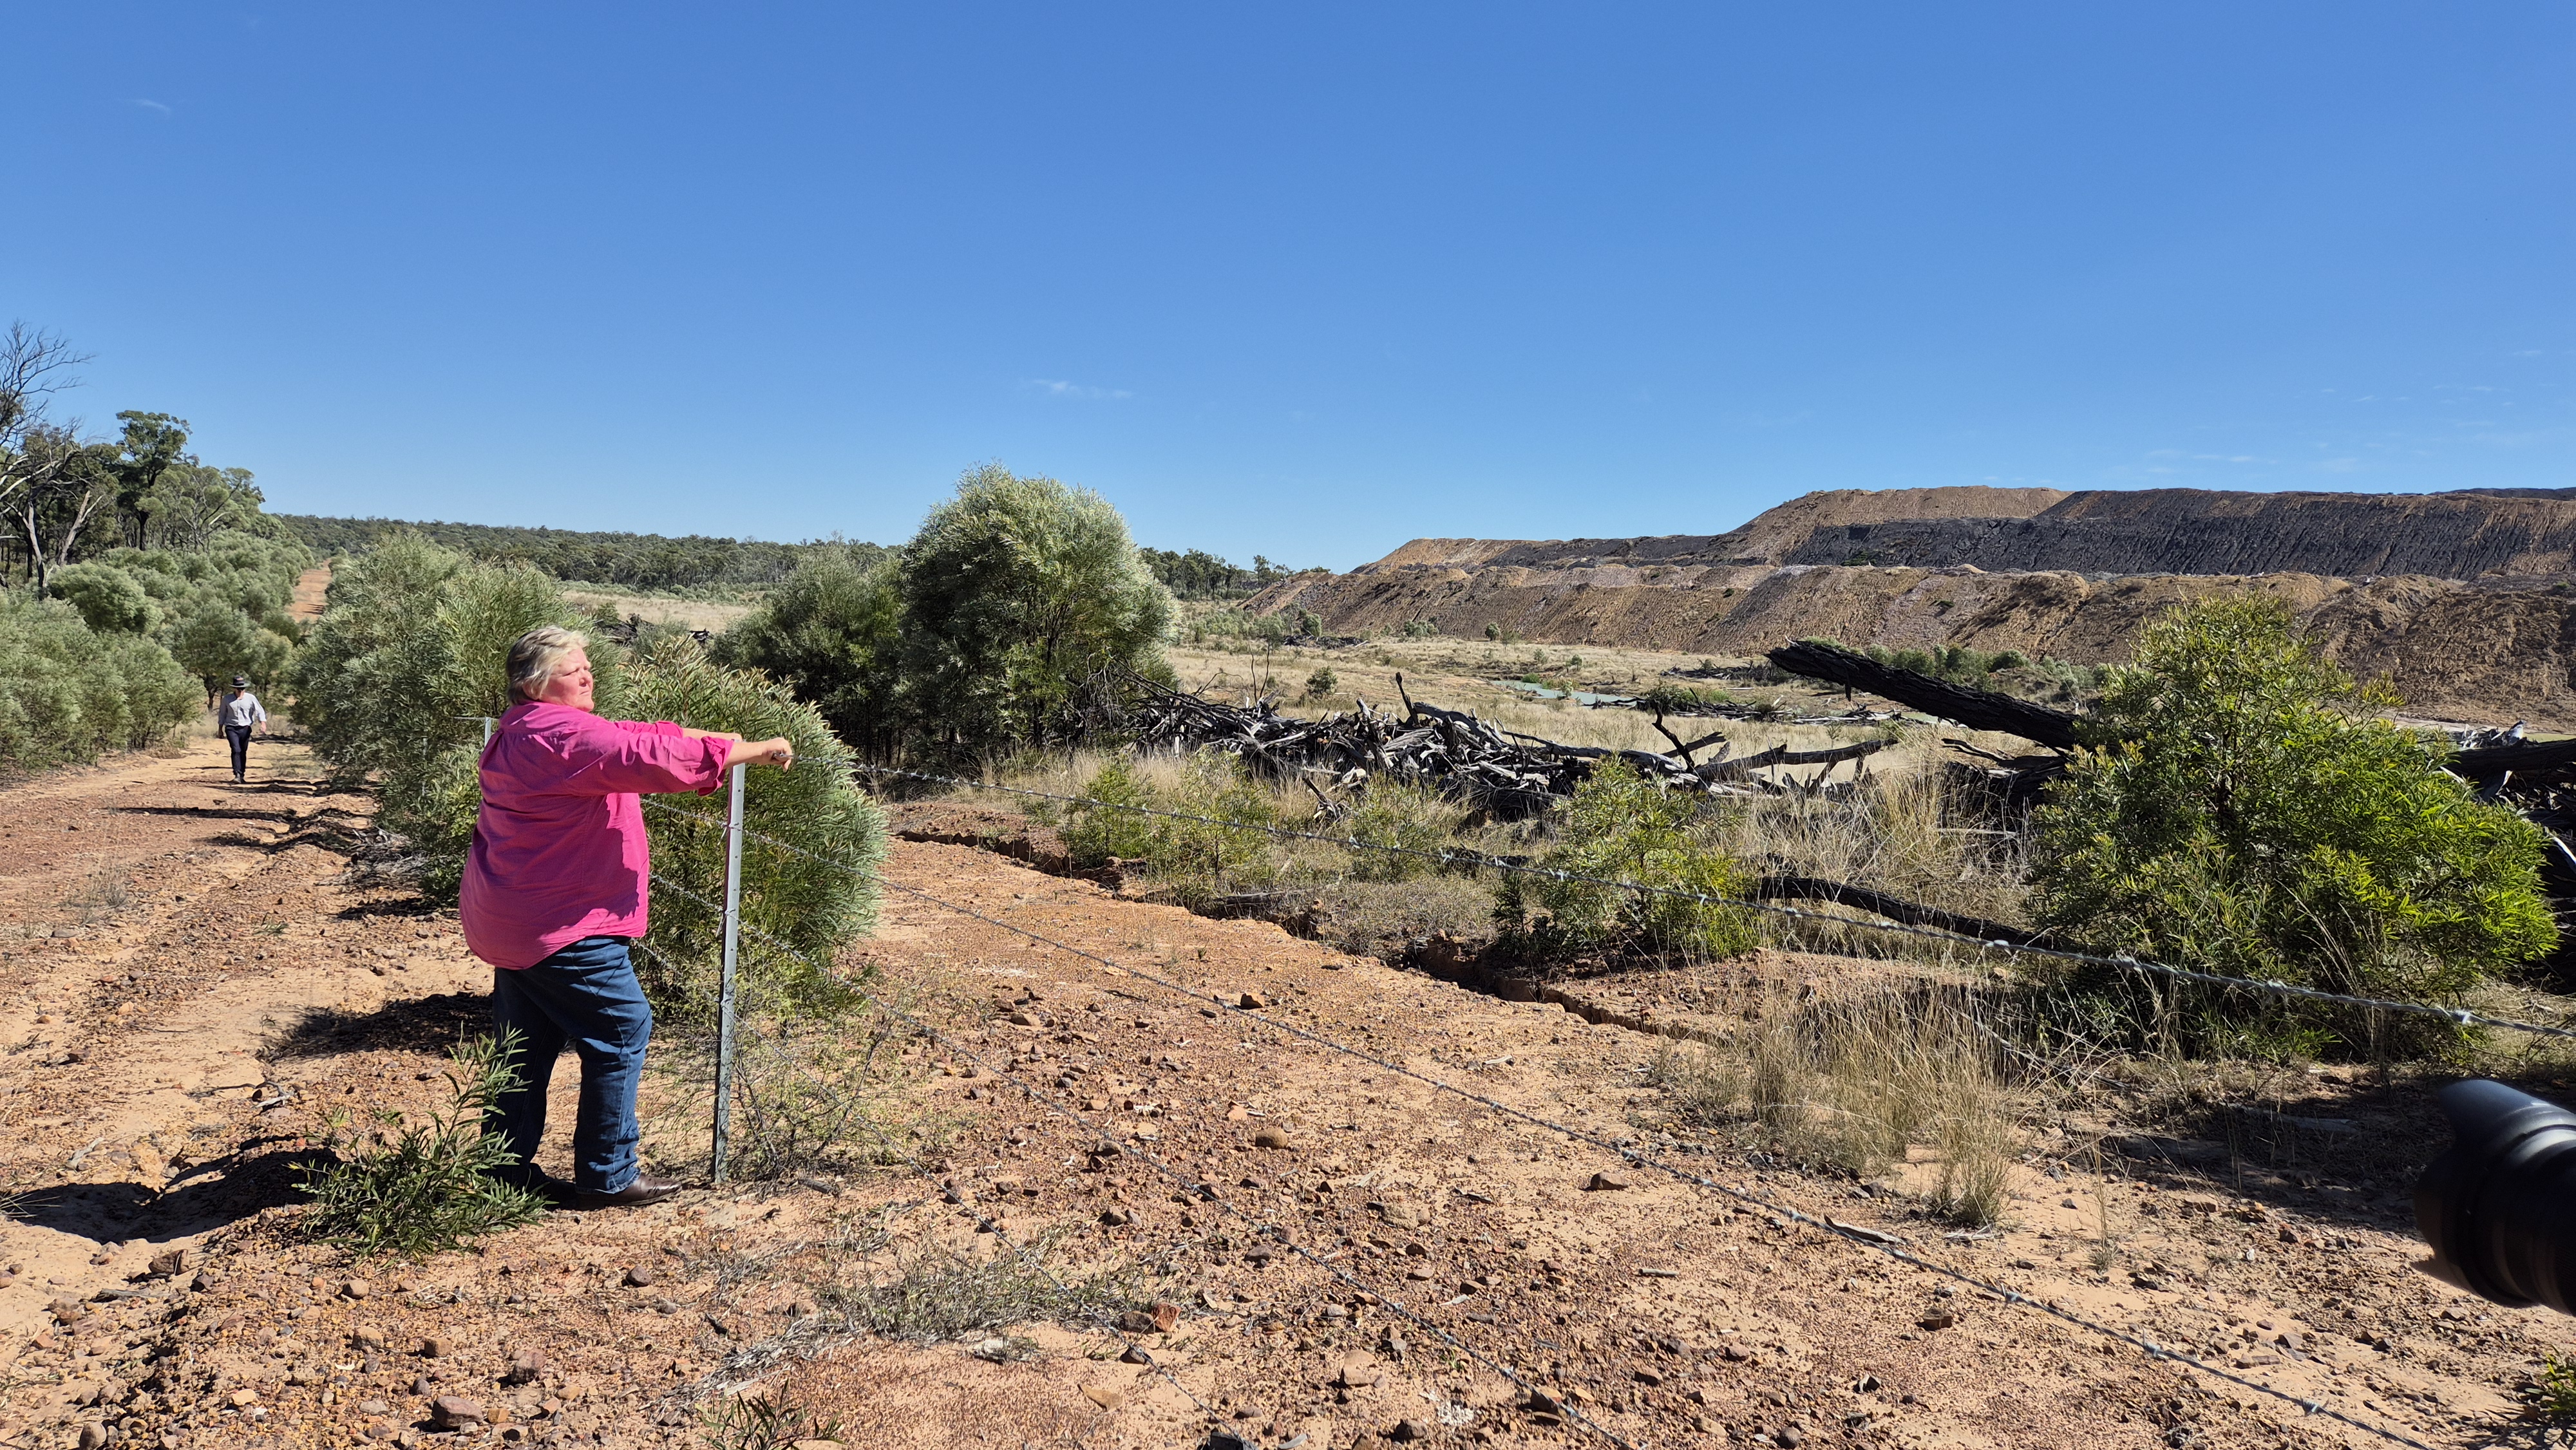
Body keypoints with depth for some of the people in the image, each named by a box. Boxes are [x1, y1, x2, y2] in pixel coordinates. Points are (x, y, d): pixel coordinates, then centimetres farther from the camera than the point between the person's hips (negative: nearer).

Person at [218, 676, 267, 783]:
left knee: (243, 752, 8)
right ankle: (237, 775, -22)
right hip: (231, 729, -1)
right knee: (236, 750, -17)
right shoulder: (227, 699, 3)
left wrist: (263, 723, -17)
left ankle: (242, 775, 19)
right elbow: (222, 714, 12)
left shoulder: (251, 698, 2)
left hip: (245, 729, 1)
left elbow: (260, 711, -1)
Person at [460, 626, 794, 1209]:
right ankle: (607, 1177, 3)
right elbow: (649, 757, -27)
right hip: (560, 923, -11)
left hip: (509, 917, 11)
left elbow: (625, 738, 19)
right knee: (622, 1030, -3)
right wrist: (753, 751, -23)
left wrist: (698, 738, 8)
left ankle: (508, 1166, 25)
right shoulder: (561, 733, -19)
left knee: (530, 1043, 17)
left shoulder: (522, 732, 15)